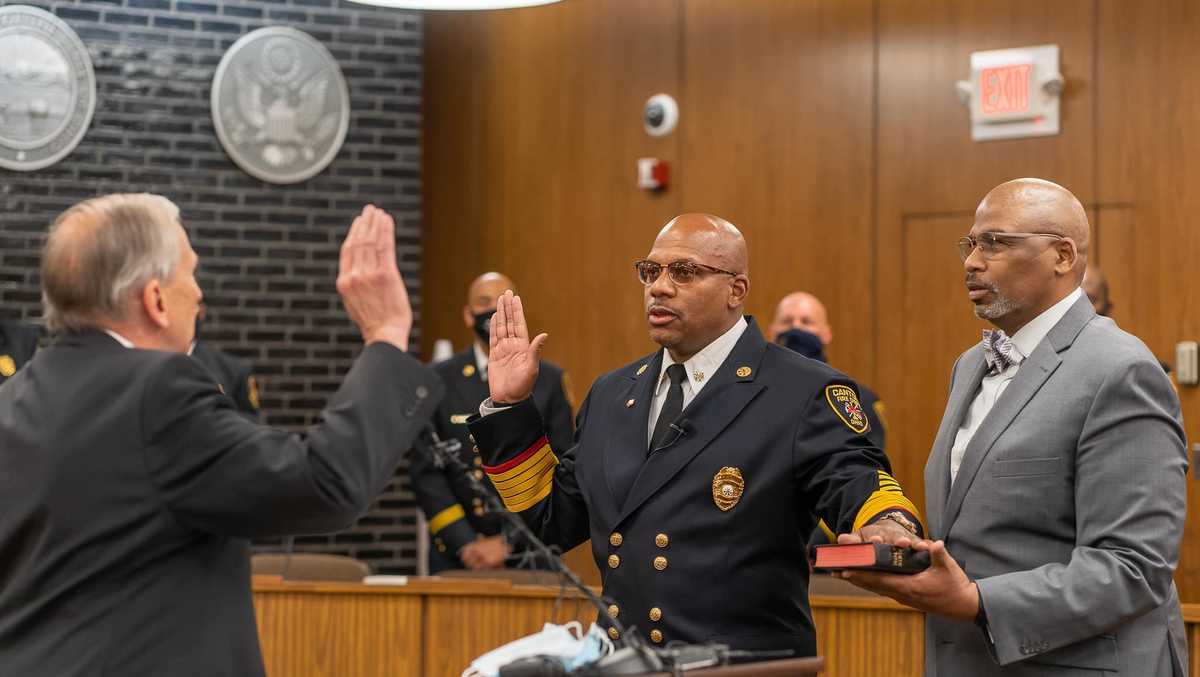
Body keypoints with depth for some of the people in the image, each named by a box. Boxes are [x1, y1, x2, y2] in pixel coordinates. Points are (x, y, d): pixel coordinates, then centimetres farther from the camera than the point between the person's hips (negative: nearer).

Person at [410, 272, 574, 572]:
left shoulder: (549, 381, 2)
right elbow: (425, 471, -1)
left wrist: (508, 543, -10)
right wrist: (465, 545, -10)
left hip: (530, 556, 0)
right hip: (455, 557, 0)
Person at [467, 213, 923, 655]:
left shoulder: (804, 395, -3)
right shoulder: (612, 394, 15)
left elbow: (859, 488, -14)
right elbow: (550, 521, 17)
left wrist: (887, 529, -35)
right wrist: (510, 407, 11)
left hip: (747, 669, -3)